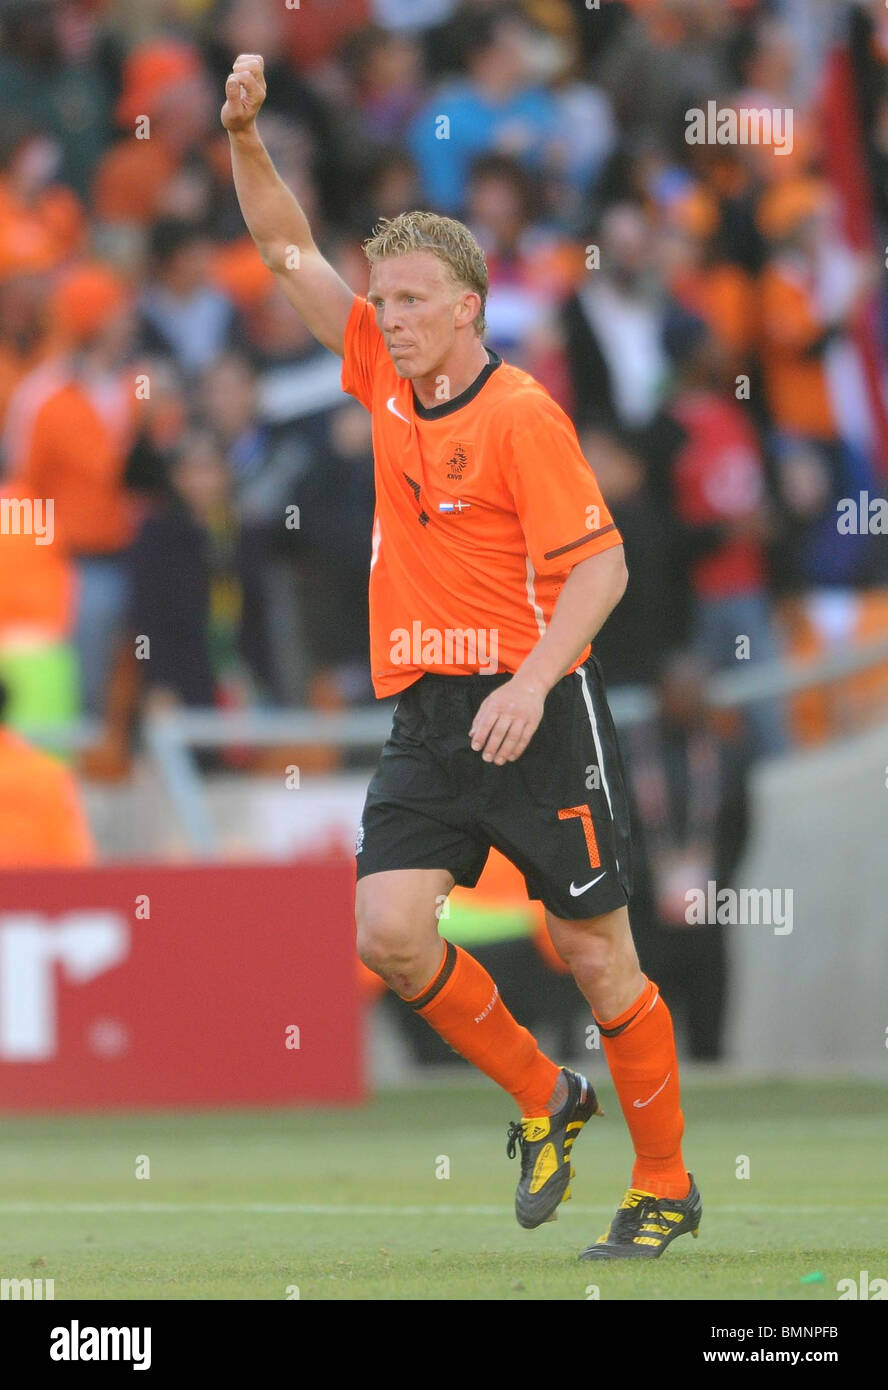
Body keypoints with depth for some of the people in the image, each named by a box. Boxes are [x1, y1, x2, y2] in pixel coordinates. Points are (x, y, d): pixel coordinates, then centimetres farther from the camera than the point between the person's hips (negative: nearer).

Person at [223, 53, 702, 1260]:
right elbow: (288, 249, 14)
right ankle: (543, 1099, 11)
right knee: (390, 933, -10)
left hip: (535, 712, -6)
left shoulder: (520, 413, -11)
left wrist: (532, 682, -26)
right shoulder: (387, 378, 9)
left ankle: (666, 1184, 13)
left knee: (595, 952, 0)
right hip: (424, 712, 6)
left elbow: (600, 565, -14)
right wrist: (245, 135, 1)